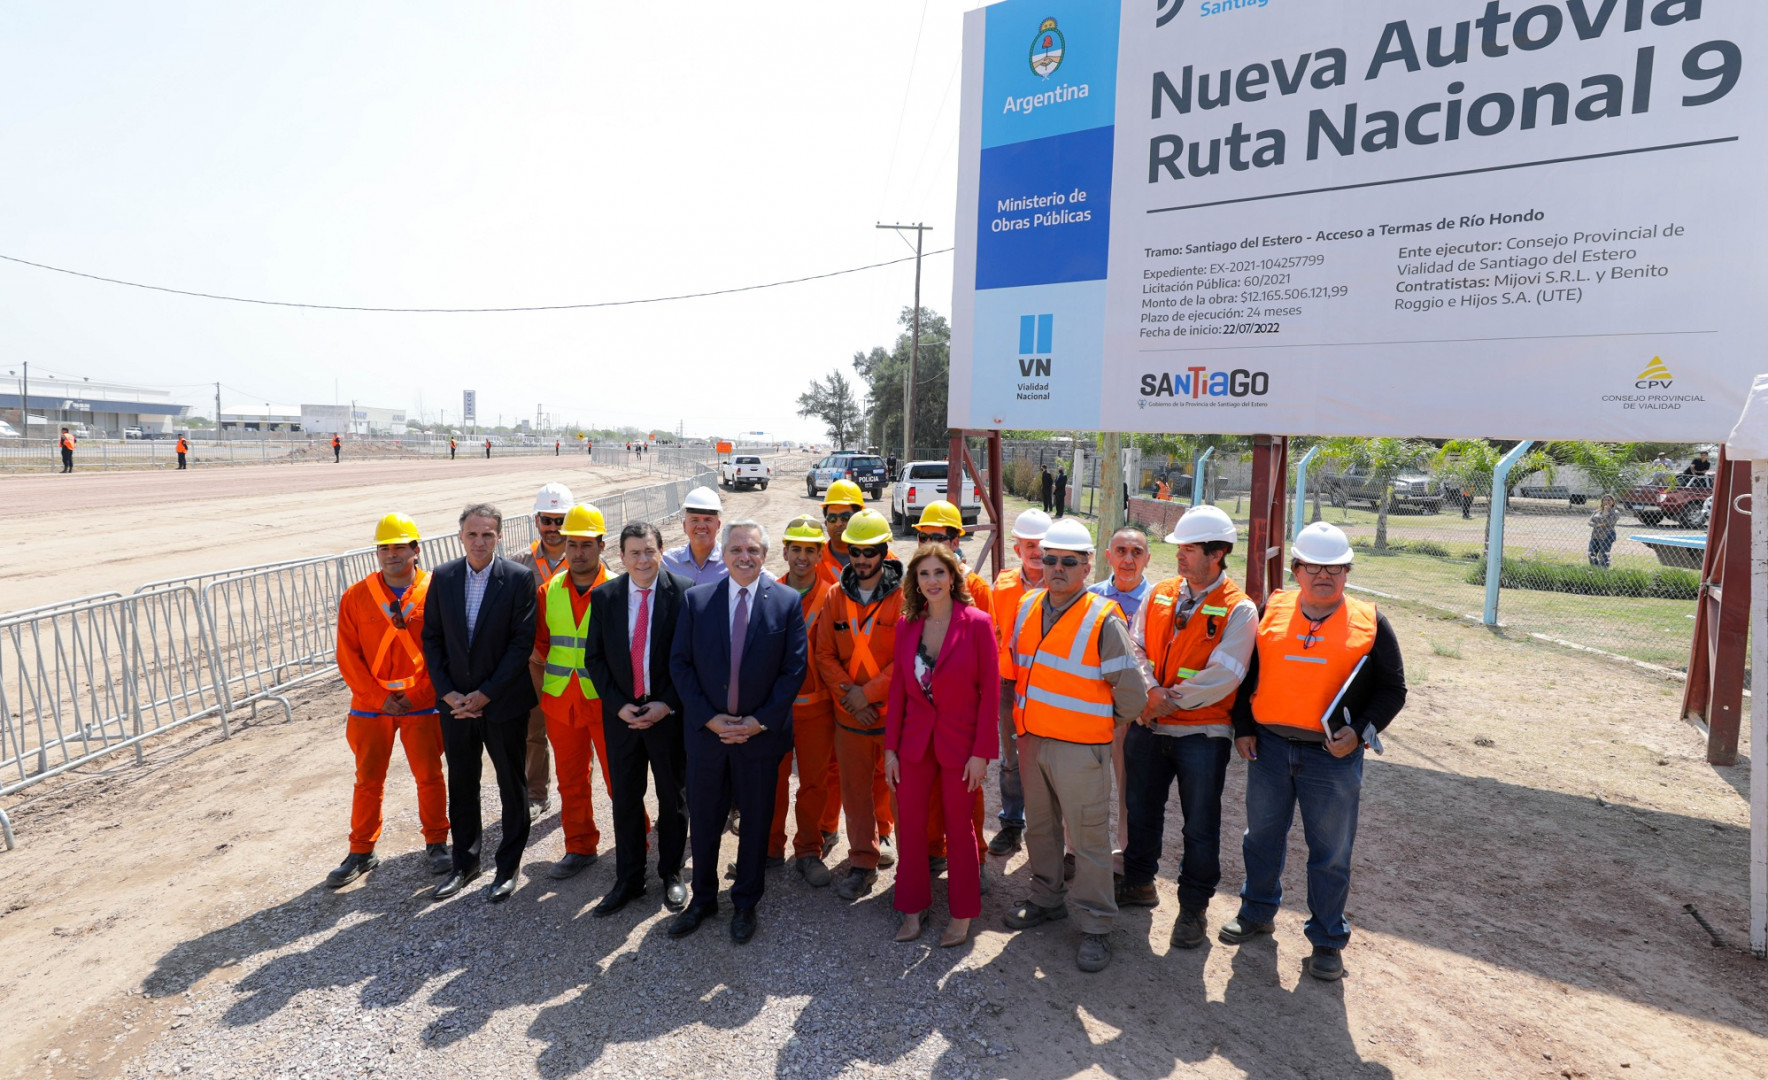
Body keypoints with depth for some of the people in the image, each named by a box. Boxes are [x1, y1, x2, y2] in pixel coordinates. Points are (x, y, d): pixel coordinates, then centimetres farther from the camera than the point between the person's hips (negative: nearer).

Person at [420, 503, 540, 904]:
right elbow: (432, 639, 4)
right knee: (461, 787, 16)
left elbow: (522, 643, -13)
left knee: (512, 787, 9)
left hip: (504, 704, -3)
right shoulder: (442, 576, 1)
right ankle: (465, 863, 33)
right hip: (455, 702, 4)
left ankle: (508, 867, 25)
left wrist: (485, 694, -15)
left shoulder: (519, 579, -11)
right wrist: (447, 692, -6)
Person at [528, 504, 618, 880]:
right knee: (571, 781, 16)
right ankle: (580, 848, 34)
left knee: (618, 779, 5)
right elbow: (536, 654, 8)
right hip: (561, 705, 4)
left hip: (606, 704, -4)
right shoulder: (548, 591, 2)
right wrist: (543, 698, 4)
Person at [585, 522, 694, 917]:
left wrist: (668, 704, -14)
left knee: (673, 798, 13)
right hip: (622, 713, 2)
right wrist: (618, 704, -8)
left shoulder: (684, 592, -10)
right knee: (624, 798, 12)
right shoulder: (603, 596, -1)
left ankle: (671, 873, 32)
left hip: (669, 713, -2)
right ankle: (628, 880, 29)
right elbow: (594, 657, 3)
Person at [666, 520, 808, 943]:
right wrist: (708, 717, -10)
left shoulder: (787, 602, -6)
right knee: (703, 818, 14)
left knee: (756, 820, 13)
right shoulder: (696, 599, -1)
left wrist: (760, 721, -13)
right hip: (705, 730, 2)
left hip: (761, 733, -1)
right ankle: (703, 898, 36)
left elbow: (794, 669, -6)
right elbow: (680, 663, -1)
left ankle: (745, 903, 33)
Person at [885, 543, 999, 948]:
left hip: (960, 742, -3)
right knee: (911, 826, 8)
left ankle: (962, 915, 28)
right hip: (915, 742, 3)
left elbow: (989, 691, -9)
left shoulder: (977, 623, -10)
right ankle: (913, 910, 28)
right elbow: (898, 689, 5)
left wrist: (981, 752, -11)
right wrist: (890, 747, 3)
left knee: (959, 828, 10)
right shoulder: (906, 626, 2)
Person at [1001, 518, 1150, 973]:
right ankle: (1048, 899, 39)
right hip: (1032, 740, 6)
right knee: (1039, 827, 20)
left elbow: (1134, 694, -12)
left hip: (1080, 748, -6)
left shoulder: (1103, 619, -14)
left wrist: (1103, 723, 0)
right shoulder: (1028, 607, 4)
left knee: (1088, 837, 4)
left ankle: (1096, 926, 19)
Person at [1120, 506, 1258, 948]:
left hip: (1202, 733, -5)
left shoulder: (1239, 610, -11)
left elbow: (1223, 676, -18)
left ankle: (1194, 907, 26)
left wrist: (1171, 699, -15)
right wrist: (1150, 691, -14)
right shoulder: (1160, 594, 4)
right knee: (1141, 809, 19)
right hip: (1149, 726, 5)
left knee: (1200, 825, 7)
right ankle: (1138, 882, 40)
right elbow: (1135, 647, 2)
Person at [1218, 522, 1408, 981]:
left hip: (1334, 756, -2)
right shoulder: (1271, 611, 3)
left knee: (1331, 852, 8)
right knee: (1262, 836, 16)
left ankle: (1328, 939, 26)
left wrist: (1360, 732, -11)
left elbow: (1393, 689, 3)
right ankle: (1257, 912, 37)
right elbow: (1246, 673, 9)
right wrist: (1243, 727, 3)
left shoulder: (1369, 622, -1)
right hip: (1268, 747, 2)